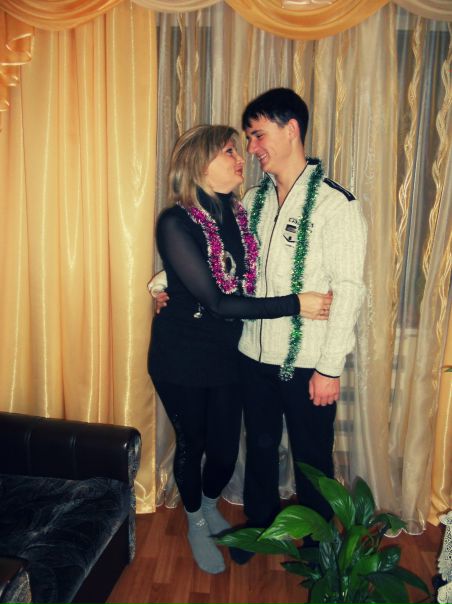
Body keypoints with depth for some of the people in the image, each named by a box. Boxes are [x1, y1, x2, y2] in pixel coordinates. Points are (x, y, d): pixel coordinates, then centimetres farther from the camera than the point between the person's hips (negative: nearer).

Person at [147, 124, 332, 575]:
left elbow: (249, 284, 6)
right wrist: (295, 305, -23)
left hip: (228, 355, 5)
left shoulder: (238, 215, 0)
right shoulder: (176, 222, -19)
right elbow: (217, 302, -24)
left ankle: (211, 507, 49)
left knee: (225, 448, 14)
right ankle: (196, 524, 44)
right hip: (181, 359, -4)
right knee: (191, 444, 15)